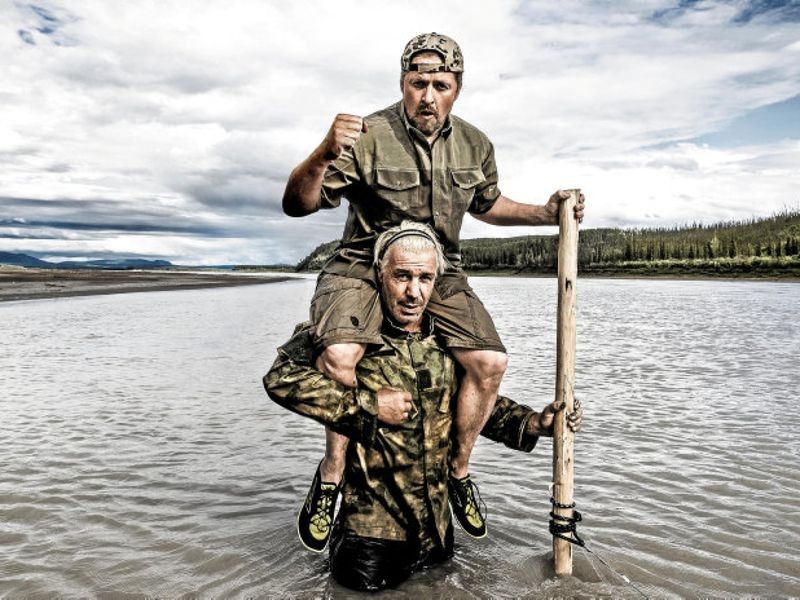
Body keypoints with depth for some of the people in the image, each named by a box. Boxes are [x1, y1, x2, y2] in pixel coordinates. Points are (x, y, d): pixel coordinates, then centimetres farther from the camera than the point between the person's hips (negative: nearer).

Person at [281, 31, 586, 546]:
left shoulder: (475, 145, 4)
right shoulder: (368, 137, -13)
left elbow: (488, 204, 22)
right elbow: (297, 205, -18)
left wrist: (546, 213, 8)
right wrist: (323, 155, -38)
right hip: (363, 267, -4)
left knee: (491, 361, -14)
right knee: (340, 353, -32)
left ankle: (458, 471, 9)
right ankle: (333, 473, -8)